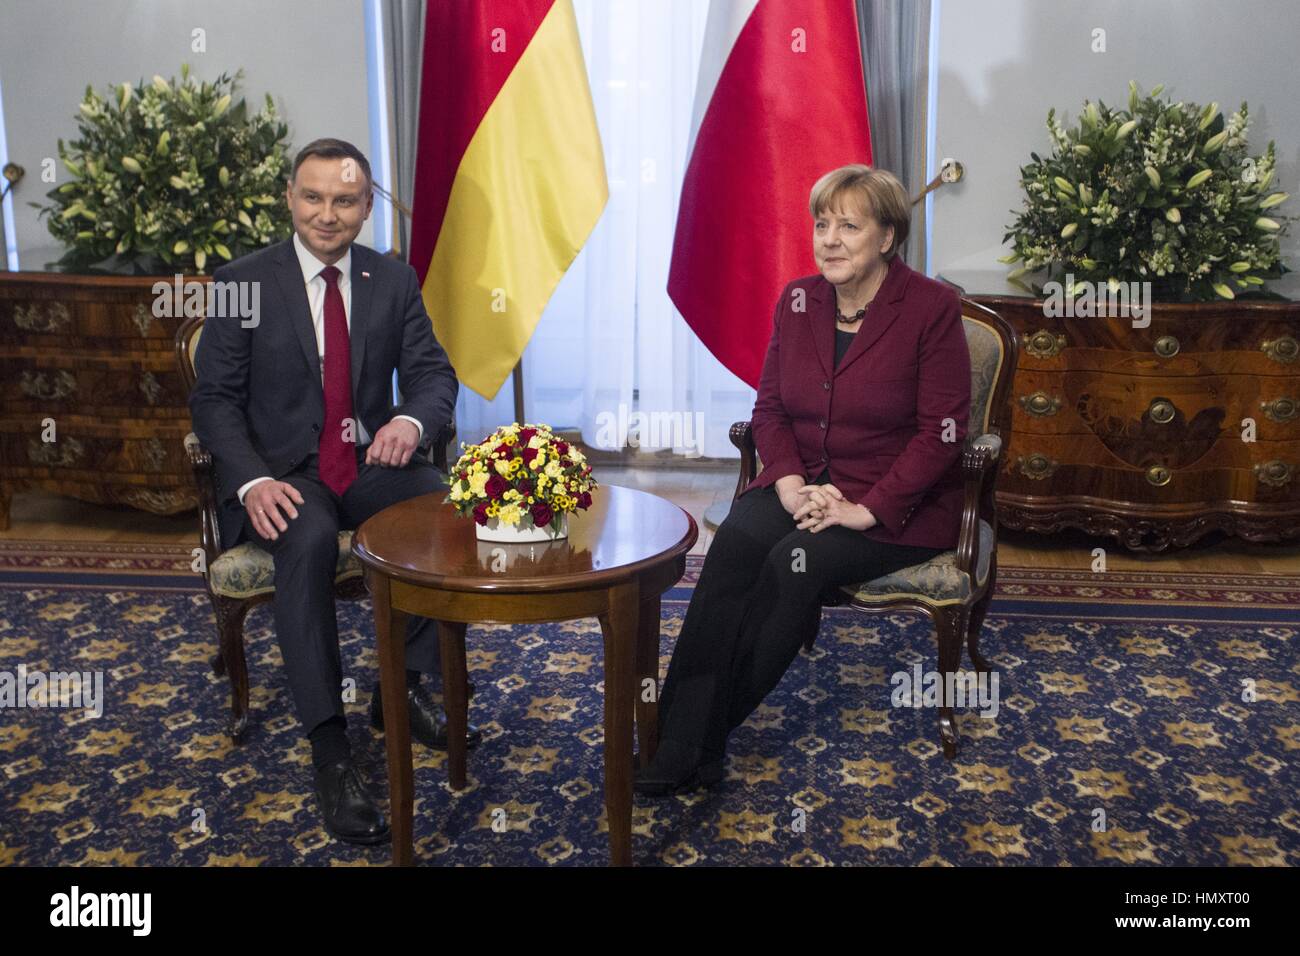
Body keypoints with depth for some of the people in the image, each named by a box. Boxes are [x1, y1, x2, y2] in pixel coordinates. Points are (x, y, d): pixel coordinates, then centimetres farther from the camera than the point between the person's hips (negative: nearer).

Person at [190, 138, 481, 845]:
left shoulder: (395, 281, 8)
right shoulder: (242, 282, -1)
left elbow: (434, 372, 4)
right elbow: (214, 398, -3)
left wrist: (411, 419, -22)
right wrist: (253, 481, -22)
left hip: (370, 465, 3)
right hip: (281, 473, -3)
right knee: (309, 539, -36)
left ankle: (404, 688, -9)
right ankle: (328, 747, -31)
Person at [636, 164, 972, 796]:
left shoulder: (931, 308, -7)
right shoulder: (797, 301, 8)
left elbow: (941, 432, -11)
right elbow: (769, 407, 9)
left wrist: (868, 509, -20)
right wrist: (790, 483, -10)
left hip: (898, 506, -4)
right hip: (802, 483, 4)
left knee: (795, 561, -31)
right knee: (733, 544, -27)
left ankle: (702, 736, -17)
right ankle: (678, 747, -28)